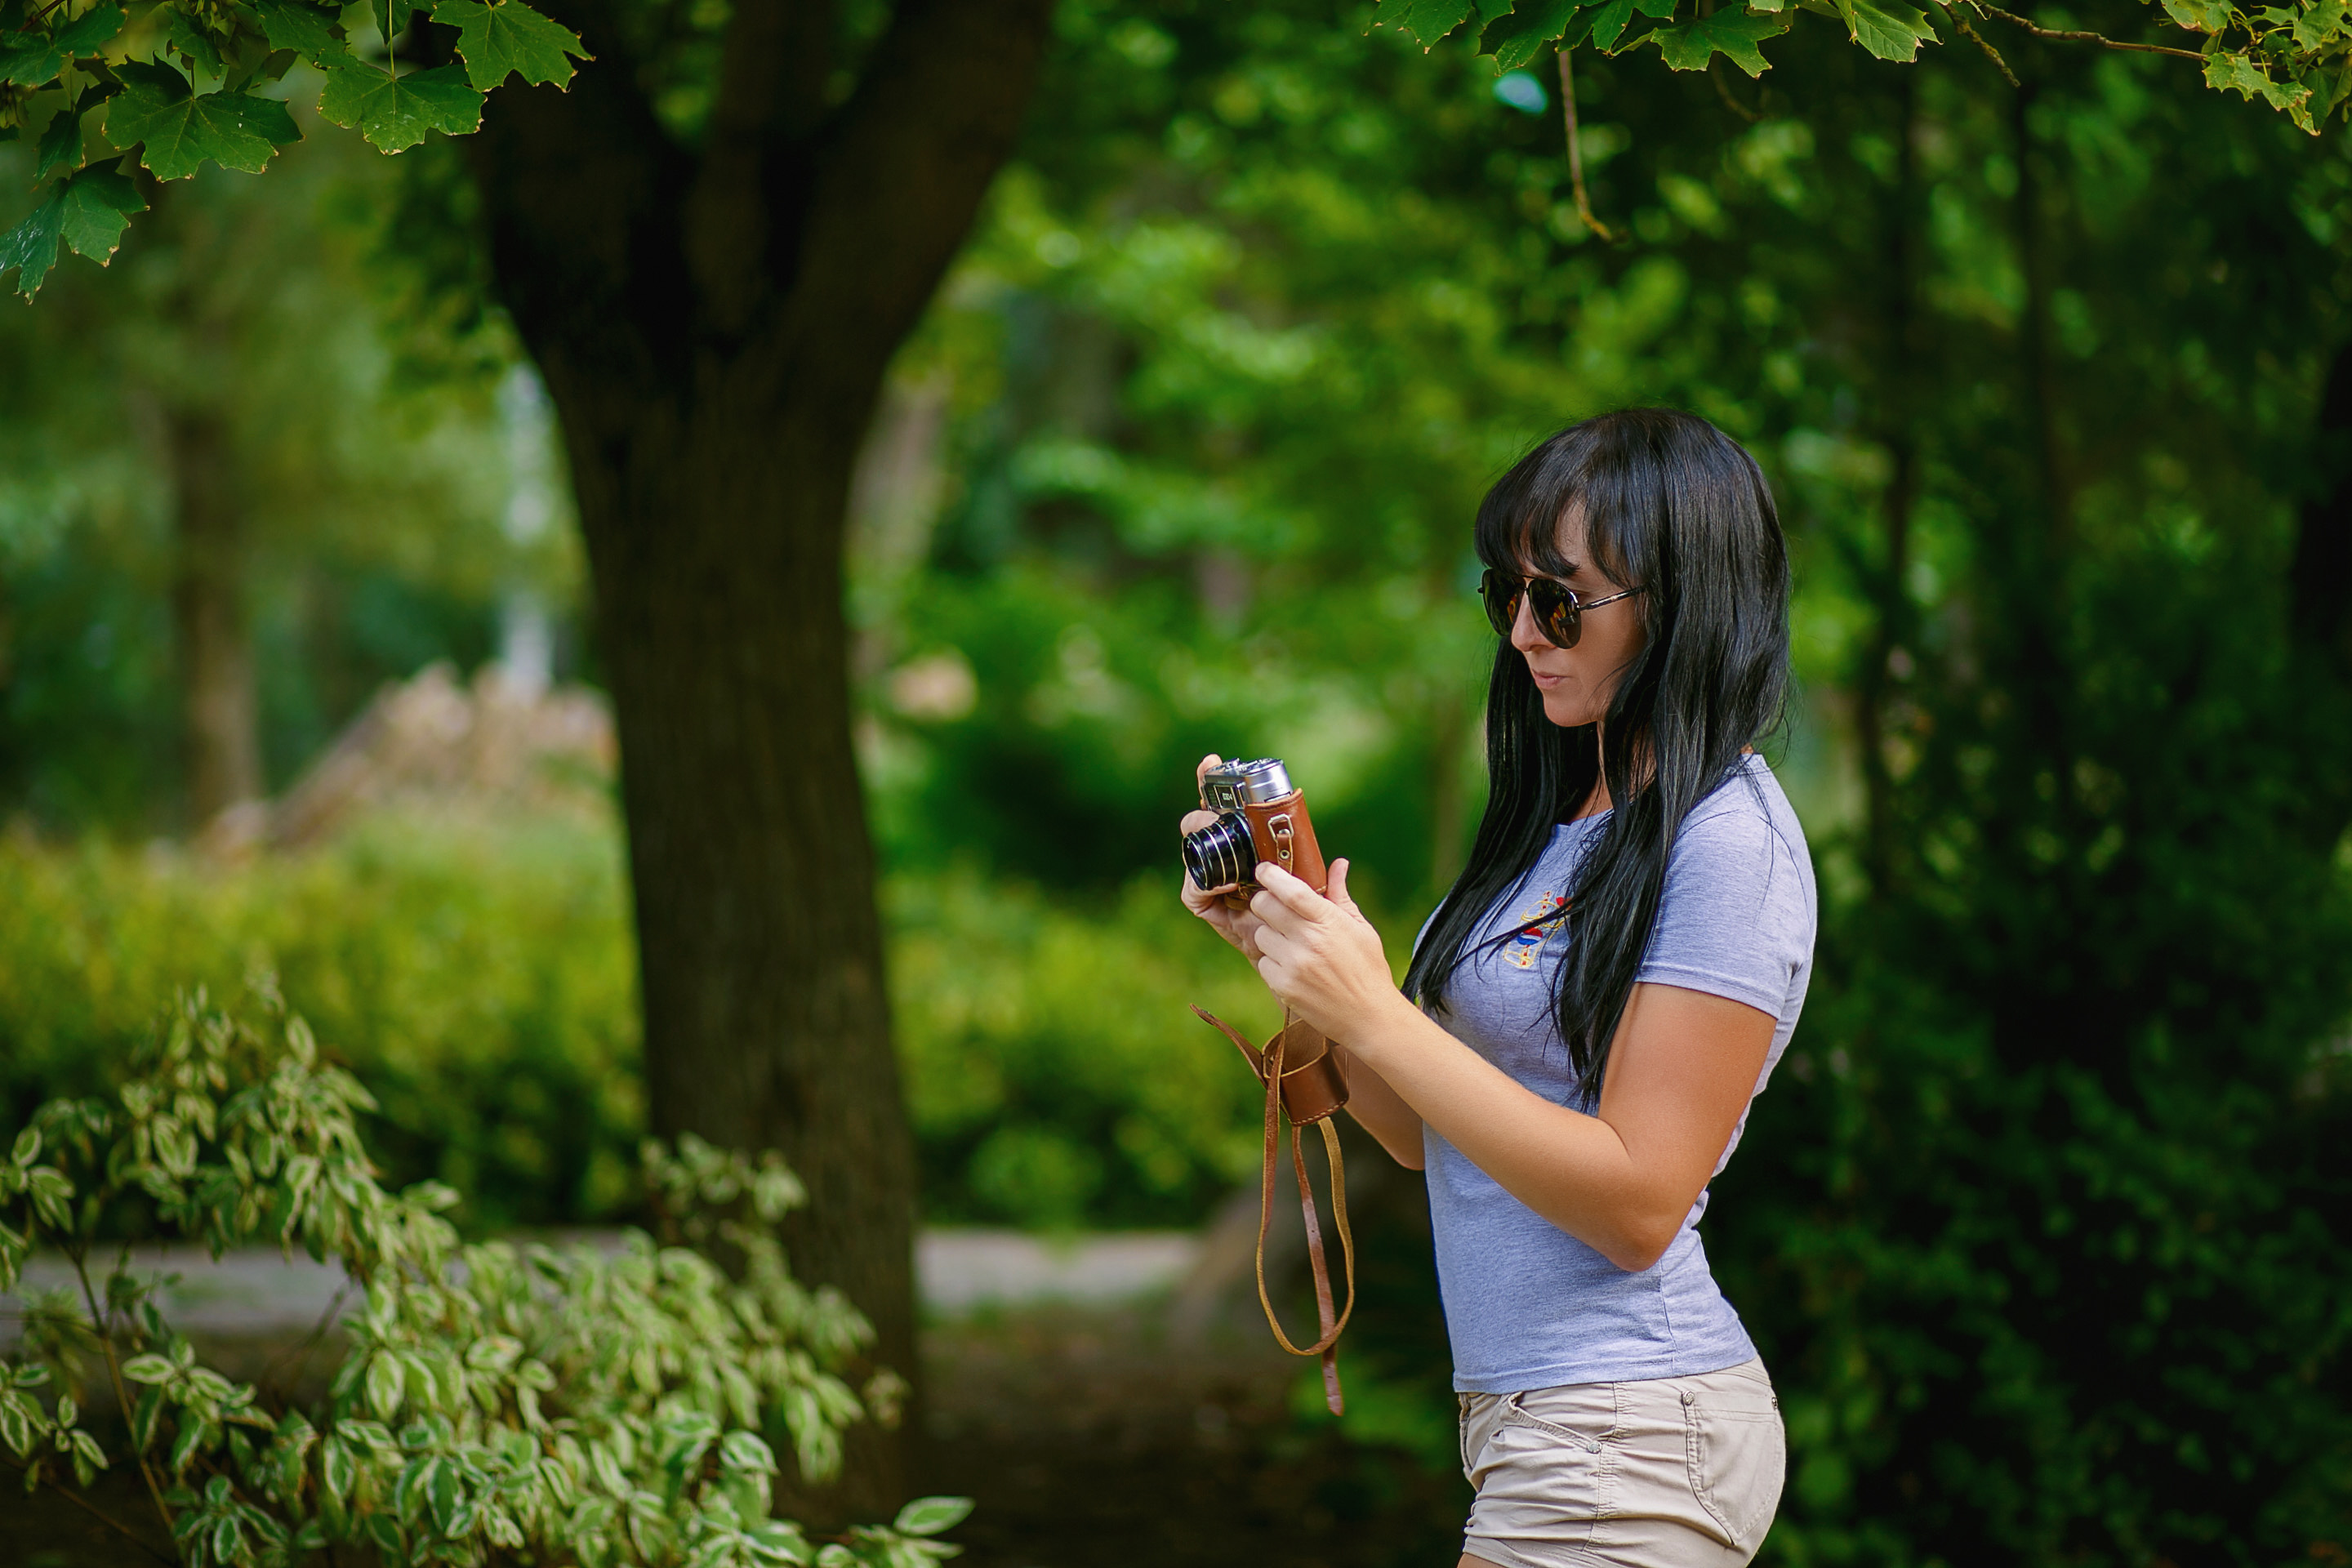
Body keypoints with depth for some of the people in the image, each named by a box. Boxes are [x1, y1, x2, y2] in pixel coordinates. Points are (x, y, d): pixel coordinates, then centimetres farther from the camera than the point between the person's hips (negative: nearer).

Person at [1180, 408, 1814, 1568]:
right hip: (1525, 1422, 8)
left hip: (1624, 1450, -8)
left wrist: (1375, 1017, -19)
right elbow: (1426, 1136, 13)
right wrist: (1283, 951, 0)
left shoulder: (1729, 847, -13)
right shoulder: (1562, 824, 14)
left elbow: (1637, 1203, -19)